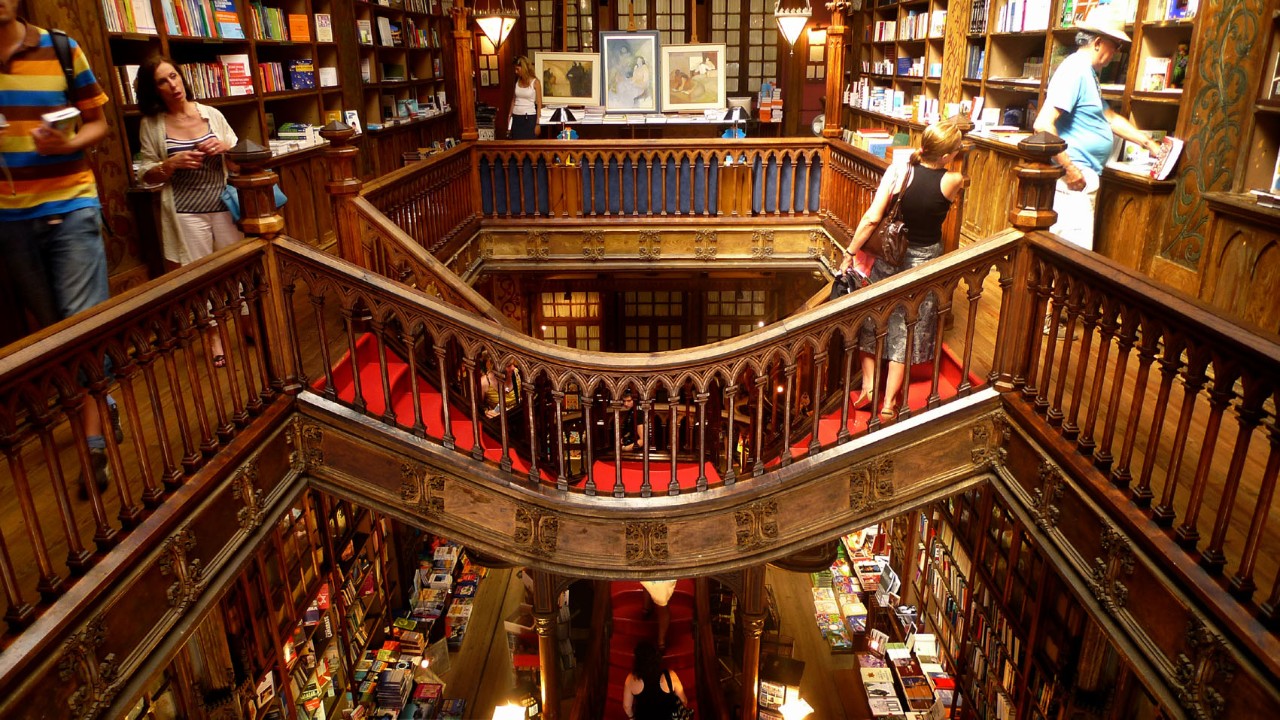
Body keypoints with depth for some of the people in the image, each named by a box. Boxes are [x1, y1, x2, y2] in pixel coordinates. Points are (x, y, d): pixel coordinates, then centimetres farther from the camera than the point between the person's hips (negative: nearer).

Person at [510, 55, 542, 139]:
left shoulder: (535, 82, -5)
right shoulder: (517, 81, 8)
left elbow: (539, 104, -4)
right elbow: (514, 100, 15)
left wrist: (538, 123, -8)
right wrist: (510, 116, 11)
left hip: (529, 118, -4)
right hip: (516, 118, 4)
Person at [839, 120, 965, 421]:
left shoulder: (898, 171, -16)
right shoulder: (953, 181, -16)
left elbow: (872, 218, -20)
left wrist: (849, 253, -14)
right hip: (925, 261, 0)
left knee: (872, 320, 18)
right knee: (907, 329, 9)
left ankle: (868, 385, 13)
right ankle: (889, 402, 10)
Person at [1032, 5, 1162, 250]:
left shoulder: (1087, 72, 19)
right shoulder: (1075, 69, -14)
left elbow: (1110, 117, 30)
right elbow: (1043, 125, -24)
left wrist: (1148, 143, 33)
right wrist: (1070, 169, -22)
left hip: (1083, 176, 11)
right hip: (1073, 177, -11)